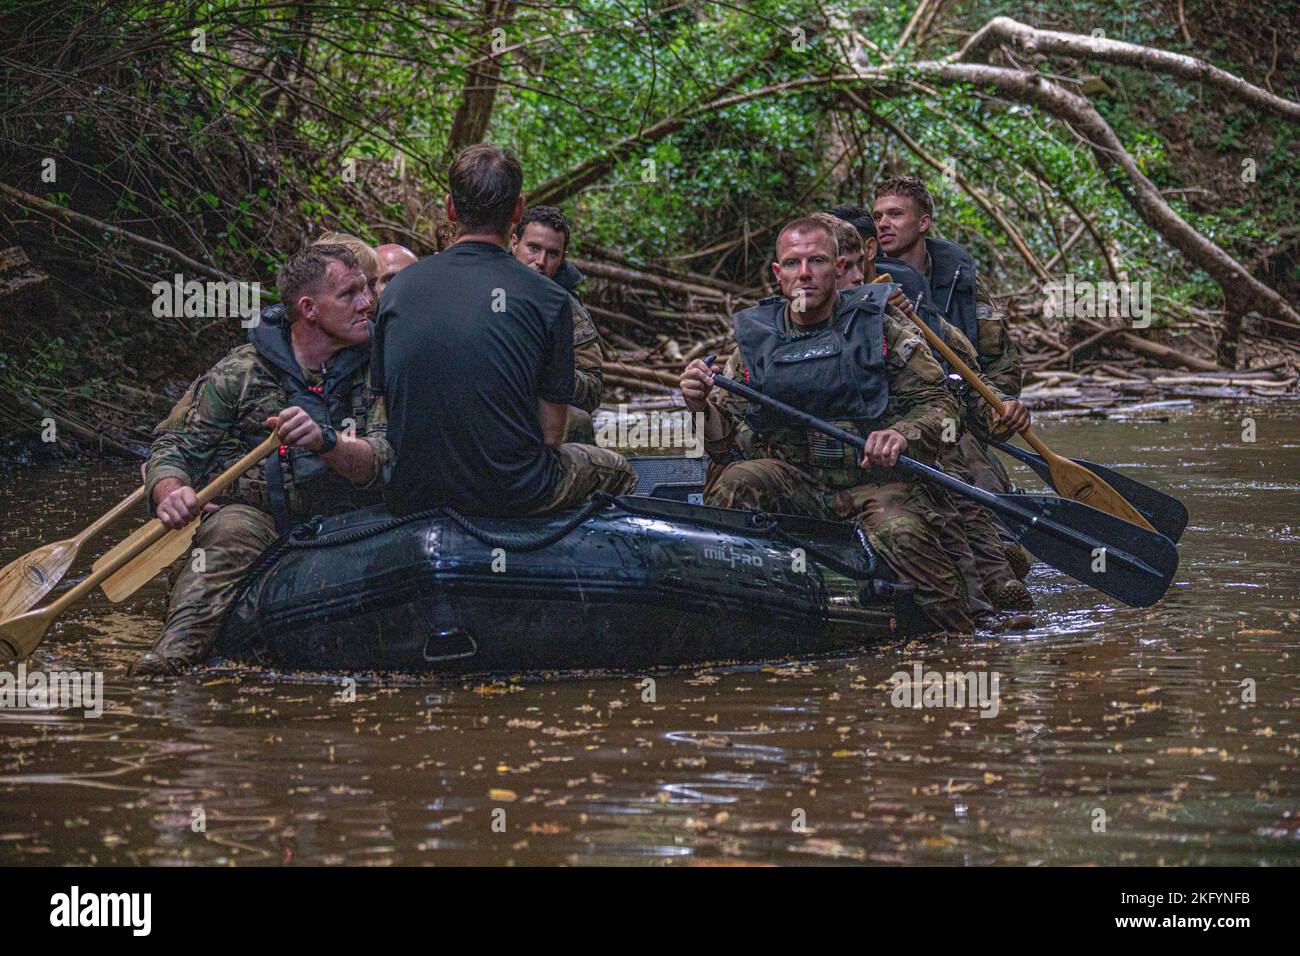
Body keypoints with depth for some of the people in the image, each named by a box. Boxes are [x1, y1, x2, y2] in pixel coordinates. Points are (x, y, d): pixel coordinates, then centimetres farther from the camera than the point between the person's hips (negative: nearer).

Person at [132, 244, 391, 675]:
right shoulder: (241, 372, 7)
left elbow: (384, 461, -7)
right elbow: (174, 446, 5)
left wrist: (326, 441, -28)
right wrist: (170, 493, -20)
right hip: (256, 517, -3)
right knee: (232, 532, -36)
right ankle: (178, 647, -57)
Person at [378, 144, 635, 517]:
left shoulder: (398, 288, 2)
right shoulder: (548, 298, -7)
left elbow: (385, 395, 11)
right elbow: (551, 432, -3)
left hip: (407, 496, 3)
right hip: (511, 493, -3)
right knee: (618, 471, 26)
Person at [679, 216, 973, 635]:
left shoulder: (879, 325, 3)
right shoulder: (754, 338, 9)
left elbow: (938, 403, 3)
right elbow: (727, 446, 8)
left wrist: (903, 436, -18)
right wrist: (704, 408, -13)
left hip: (875, 482, -2)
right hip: (794, 486, 2)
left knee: (902, 536, -33)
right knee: (735, 484, -28)